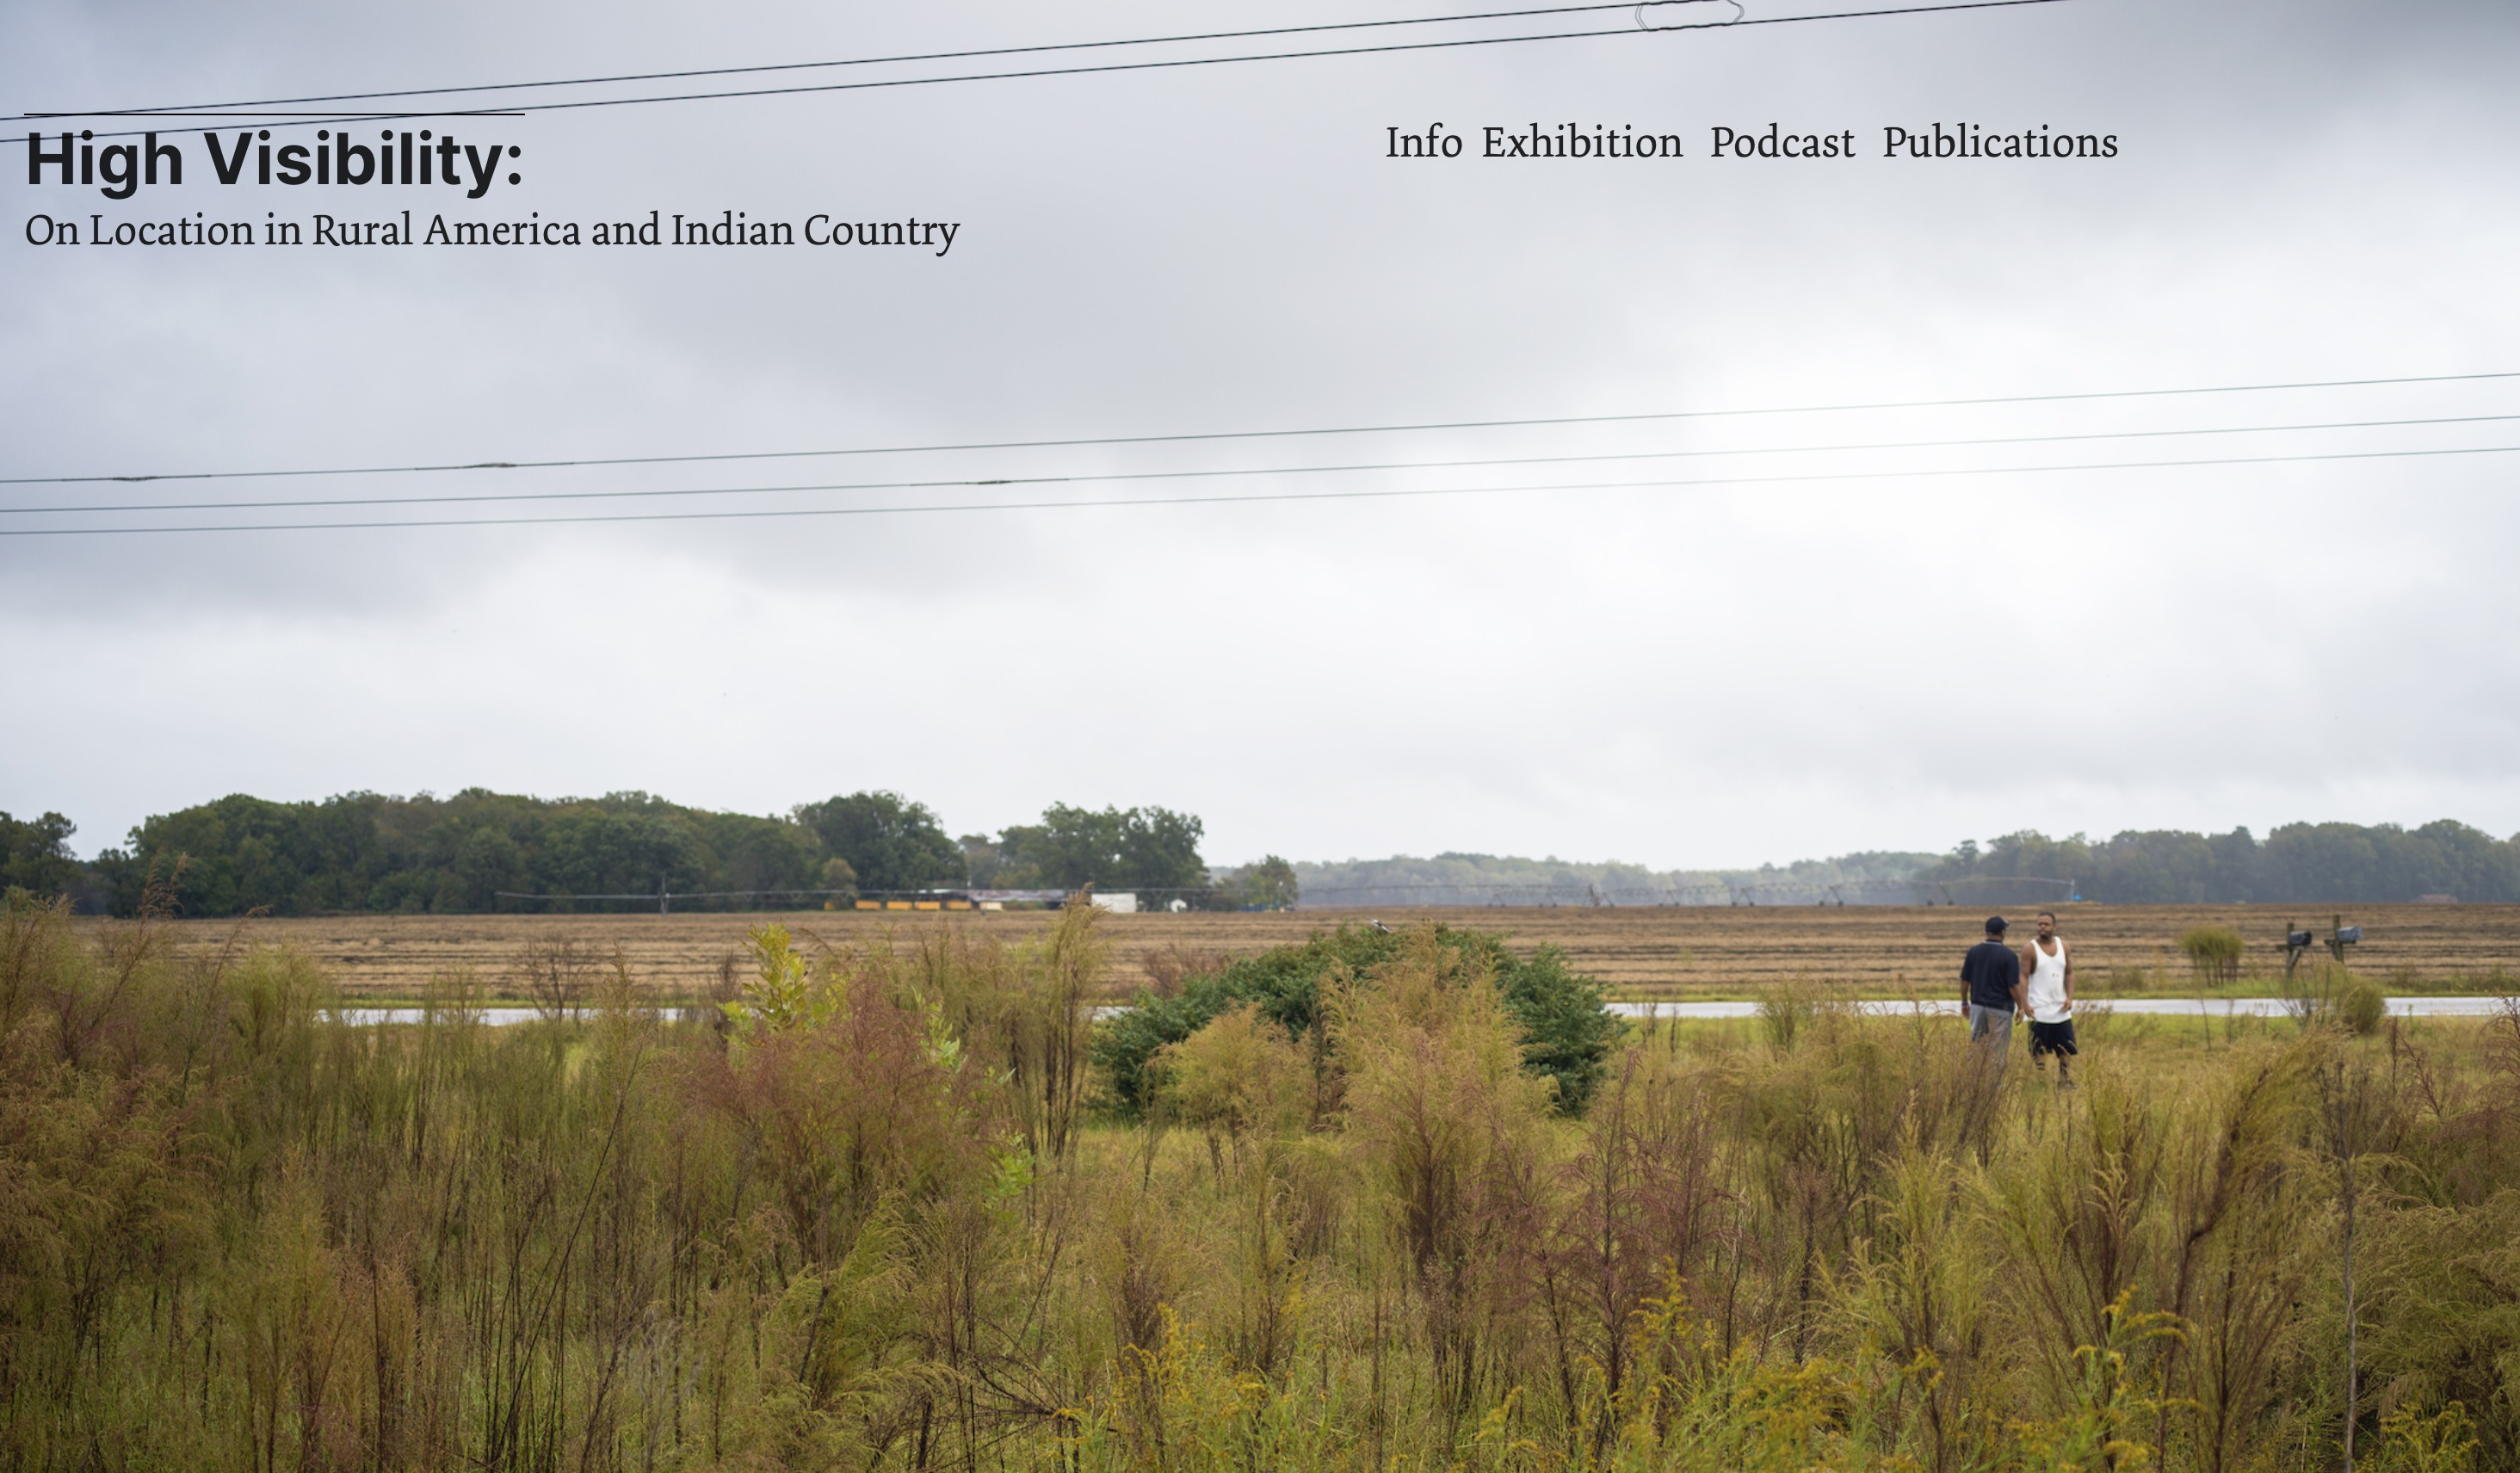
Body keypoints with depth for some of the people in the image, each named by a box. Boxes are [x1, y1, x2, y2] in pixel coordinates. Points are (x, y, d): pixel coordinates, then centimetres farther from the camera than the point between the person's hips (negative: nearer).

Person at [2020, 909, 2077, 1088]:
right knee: (2039, 1051, -2)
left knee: (2067, 1049, 6)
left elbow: (2069, 973, 12)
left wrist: (2070, 997, -1)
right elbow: (2023, 977, -7)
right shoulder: (2030, 949, -5)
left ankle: (2065, 1081, 15)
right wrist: (2025, 1004, -16)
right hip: (2039, 1010, -4)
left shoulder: (2063, 946, 8)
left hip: (2061, 1009, 4)